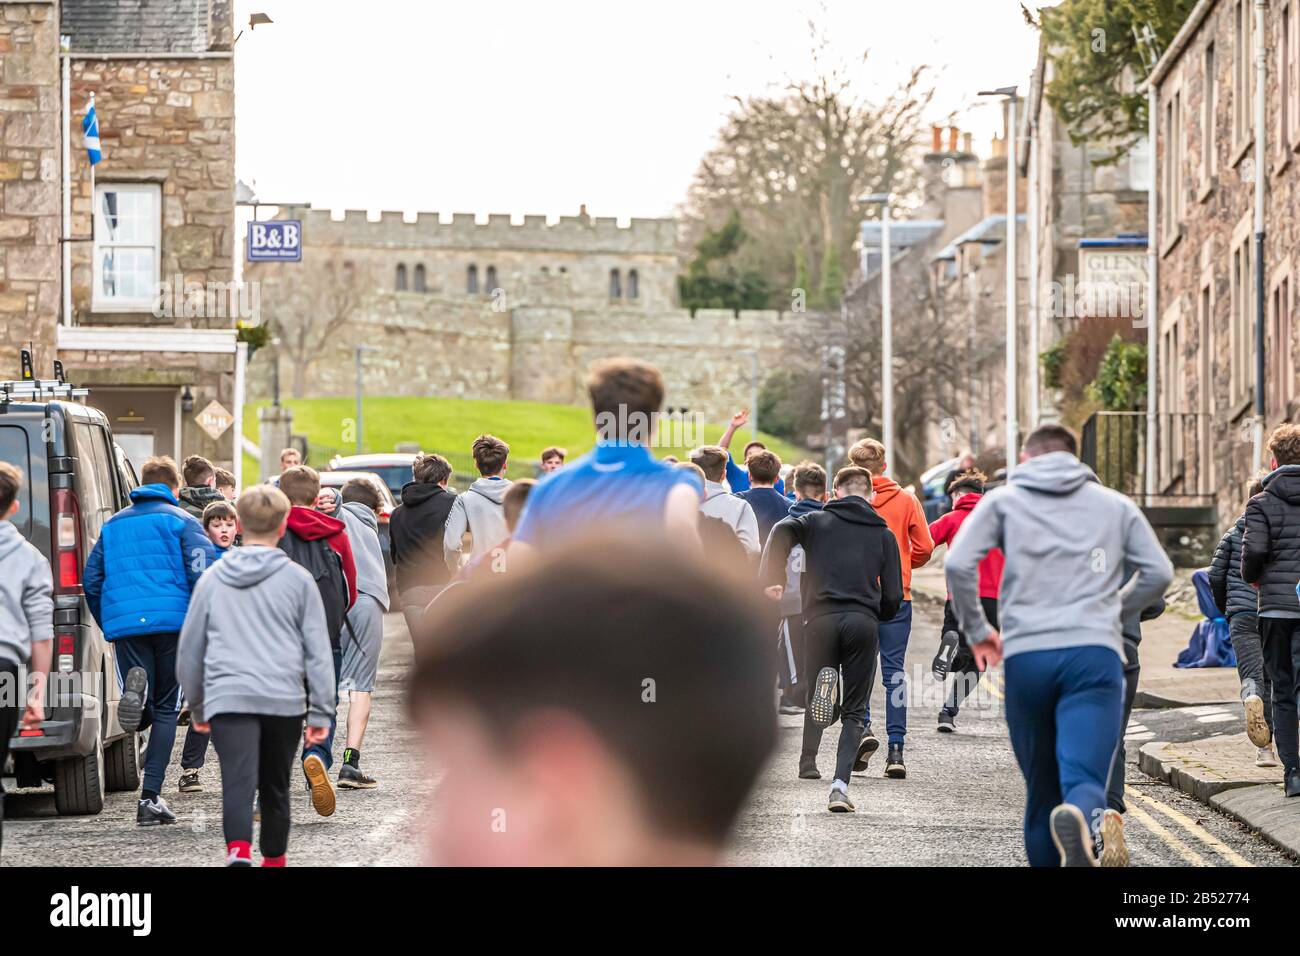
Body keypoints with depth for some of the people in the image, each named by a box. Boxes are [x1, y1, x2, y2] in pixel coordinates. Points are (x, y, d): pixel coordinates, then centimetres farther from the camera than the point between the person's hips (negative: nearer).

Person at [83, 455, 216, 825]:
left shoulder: (113, 524, 20)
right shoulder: (182, 522, 6)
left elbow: (92, 579, 18)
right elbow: (203, 574, -7)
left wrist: (107, 625, 25)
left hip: (124, 624, 2)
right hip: (173, 623, -2)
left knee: (144, 714, 4)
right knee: (166, 710, 7)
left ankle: (135, 685, -34)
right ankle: (150, 797, -2)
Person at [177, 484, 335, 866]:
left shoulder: (211, 580, 12)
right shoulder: (298, 580, 6)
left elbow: (190, 649, 17)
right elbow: (318, 652, 3)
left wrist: (197, 706, 29)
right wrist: (320, 713, 7)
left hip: (228, 699, -1)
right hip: (285, 701, 1)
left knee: (237, 783, -14)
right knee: (275, 787, 17)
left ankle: (239, 851, -38)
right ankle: (274, 861, 30)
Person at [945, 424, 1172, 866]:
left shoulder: (1003, 500, 15)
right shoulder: (1115, 505, 20)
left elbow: (958, 564, 1)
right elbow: (1159, 573, 14)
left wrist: (976, 630, 13)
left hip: (1026, 656, 1)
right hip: (1095, 654, -1)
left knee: (1041, 789, 14)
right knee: (1086, 781, -15)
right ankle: (1079, 818, -49)